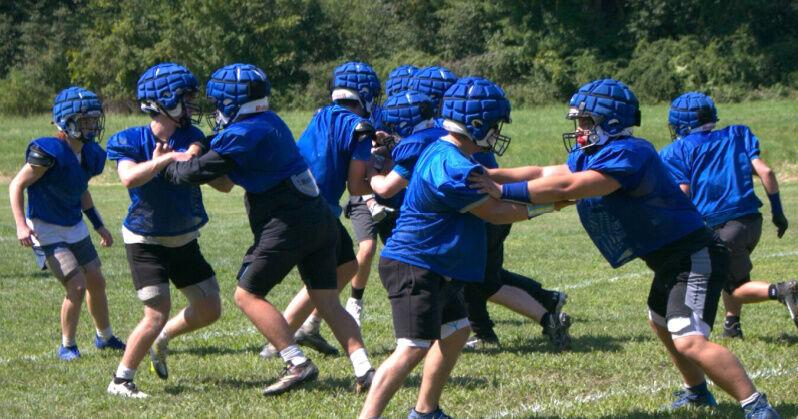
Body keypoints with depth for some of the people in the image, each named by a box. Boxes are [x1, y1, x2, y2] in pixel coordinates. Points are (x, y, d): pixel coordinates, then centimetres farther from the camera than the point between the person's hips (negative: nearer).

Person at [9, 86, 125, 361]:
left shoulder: (90, 154, 0)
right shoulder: (49, 153, -24)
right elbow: (17, 186, -17)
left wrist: (99, 225, 20)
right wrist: (21, 225, -26)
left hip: (76, 229, 8)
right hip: (46, 231, -8)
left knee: (97, 283, 13)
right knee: (77, 286, -13)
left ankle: (105, 337, 35)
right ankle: (67, 346, 5)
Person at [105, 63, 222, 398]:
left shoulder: (191, 138, -7)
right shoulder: (130, 141, -15)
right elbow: (129, 178, -35)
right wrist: (166, 159, -40)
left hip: (184, 240, 5)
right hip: (146, 241, -5)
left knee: (209, 310, 9)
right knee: (157, 315, -14)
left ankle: (162, 339, 33)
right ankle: (121, 380, 0)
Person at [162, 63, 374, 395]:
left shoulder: (242, 135, -14)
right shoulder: (270, 122, 13)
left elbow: (200, 171, -7)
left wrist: (168, 166, 12)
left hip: (288, 225, -9)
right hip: (321, 218, 9)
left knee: (248, 295, 2)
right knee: (328, 302, 10)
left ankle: (298, 364, -7)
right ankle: (364, 370, -1)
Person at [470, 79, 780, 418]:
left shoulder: (627, 154, -25)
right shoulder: (592, 155, 7)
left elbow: (566, 187, -30)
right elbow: (545, 174, 6)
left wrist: (504, 191, -27)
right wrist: (487, 176, -1)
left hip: (694, 257, -11)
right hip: (671, 259, 11)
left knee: (689, 341, -24)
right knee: (662, 324, 31)